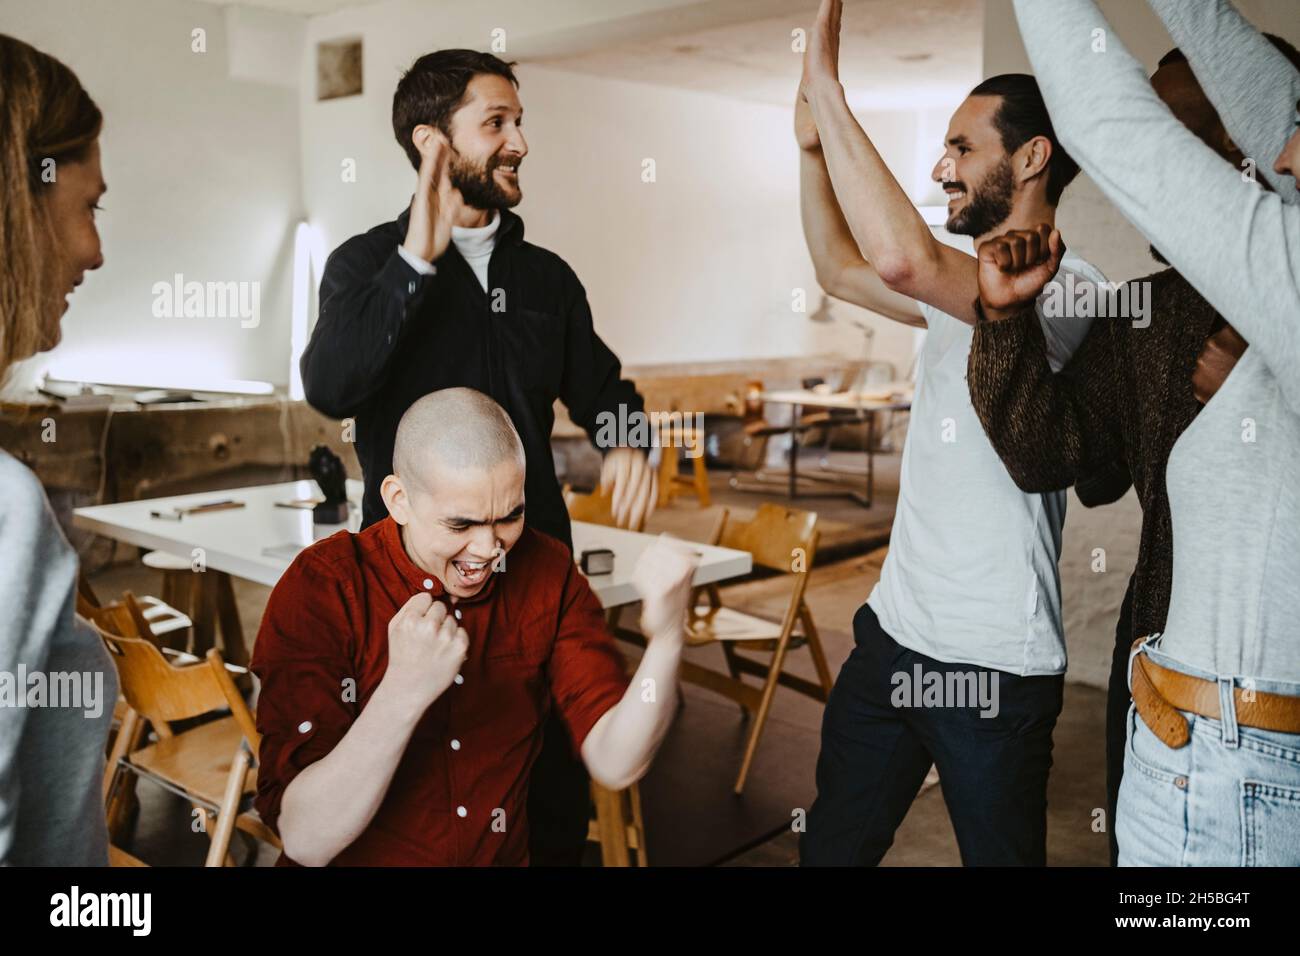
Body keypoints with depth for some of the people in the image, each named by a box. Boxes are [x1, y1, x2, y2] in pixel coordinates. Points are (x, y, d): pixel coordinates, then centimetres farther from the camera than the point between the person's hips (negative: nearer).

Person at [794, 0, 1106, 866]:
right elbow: (842, 270, 22)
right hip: (893, 632, 8)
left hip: (994, 665, -8)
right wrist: (814, 144, 10)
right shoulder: (964, 285, 12)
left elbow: (900, 256, -34)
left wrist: (825, 85, -27)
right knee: (831, 846, 17)